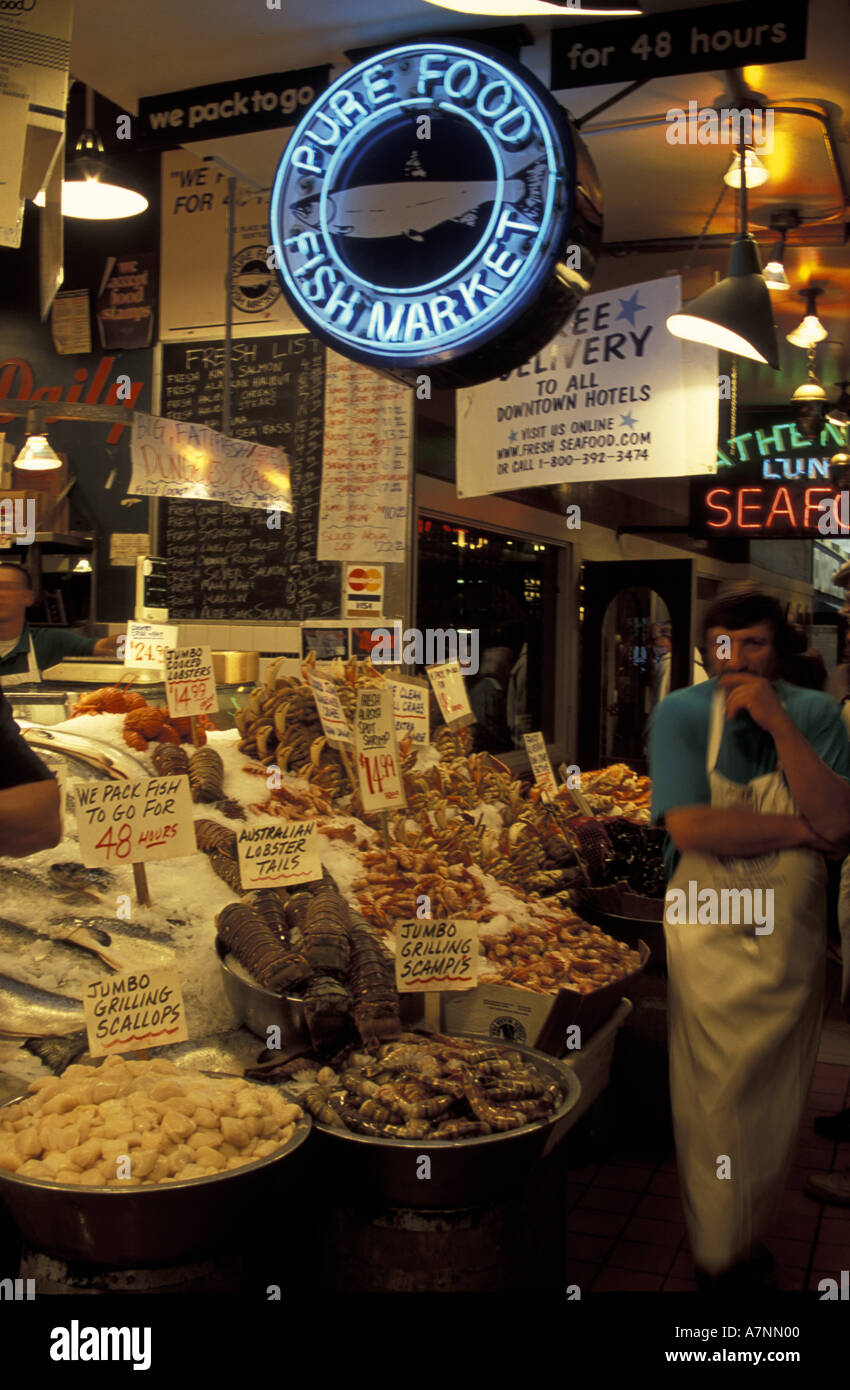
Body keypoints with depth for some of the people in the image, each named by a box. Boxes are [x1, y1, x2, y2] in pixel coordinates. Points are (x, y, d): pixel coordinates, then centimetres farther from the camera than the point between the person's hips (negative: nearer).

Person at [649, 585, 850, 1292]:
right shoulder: (681, 713, -10)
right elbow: (688, 828, -21)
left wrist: (778, 724, -22)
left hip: (790, 941, 3)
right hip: (706, 937, -2)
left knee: (776, 1104, 17)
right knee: (712, 1103, 9)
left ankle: (751, 1234, 41)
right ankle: (718, 1255, 30)